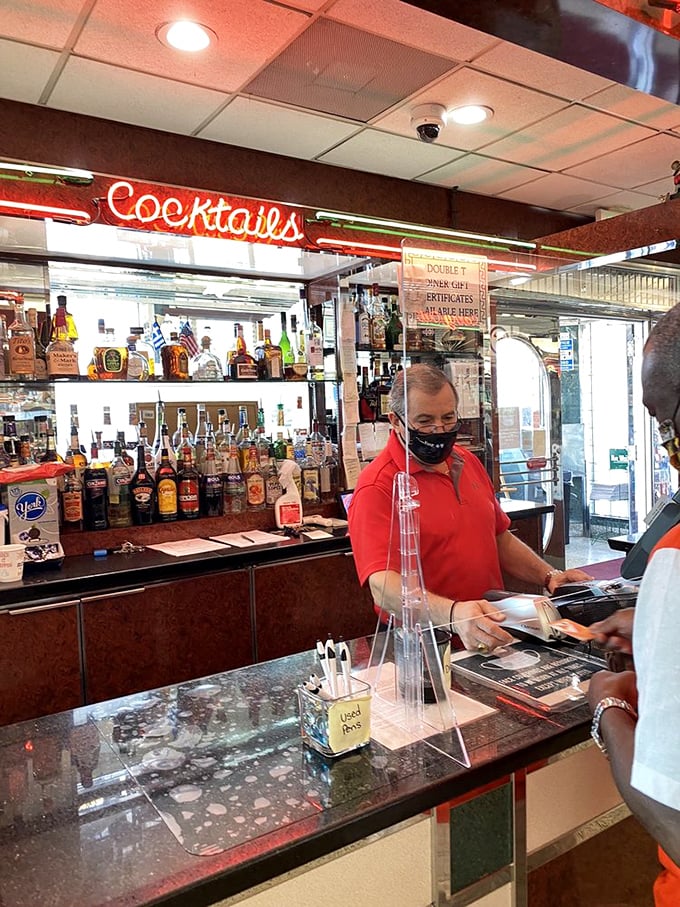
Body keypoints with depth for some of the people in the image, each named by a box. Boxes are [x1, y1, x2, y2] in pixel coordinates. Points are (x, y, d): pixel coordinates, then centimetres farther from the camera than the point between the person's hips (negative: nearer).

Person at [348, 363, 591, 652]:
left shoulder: (468, 462, 13)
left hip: (491, 630, 7)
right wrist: (454, 614, -40)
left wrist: (549, 576, 10)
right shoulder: (377, 487, -13)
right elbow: (384, 587, -25)